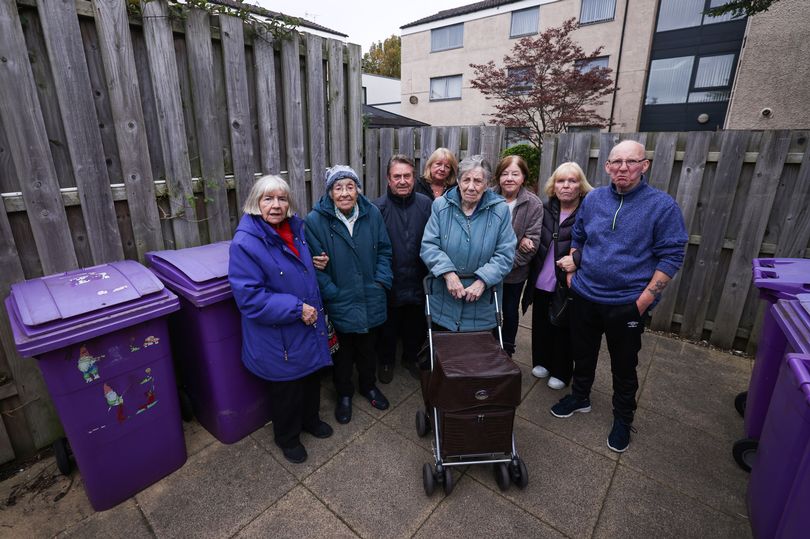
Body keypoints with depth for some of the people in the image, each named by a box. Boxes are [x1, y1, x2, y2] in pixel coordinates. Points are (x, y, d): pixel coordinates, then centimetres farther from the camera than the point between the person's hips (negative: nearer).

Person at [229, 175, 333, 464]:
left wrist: (320, 263, 1)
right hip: (279, 337, -7)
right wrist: (296, 309, -25)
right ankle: (287, 437, 43)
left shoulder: (296, 228, 1)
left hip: (309, 326, 7)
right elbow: (249, 297, -25)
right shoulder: (245, 242, -22)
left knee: (312, 376, 25)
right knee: (287, 387, 15)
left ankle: (310, 419, 53)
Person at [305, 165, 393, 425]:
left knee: (367, 346, 23)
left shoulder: (372, 213, -6)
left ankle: (369, 385, 48)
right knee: (342, 351, 17)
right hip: (338, 304, -2)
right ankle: (344, 394, 42)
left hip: (370, 301, 3)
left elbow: (384, 250, 3)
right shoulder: (316, 220, -15)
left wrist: (381, 281, -6)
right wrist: (332, 292, -16)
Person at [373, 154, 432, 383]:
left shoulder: (425, 204, -5)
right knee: (388, 327, 17)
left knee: (416, 326, 21)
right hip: (390, 283, -2)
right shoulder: (378, 207, -12)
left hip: (418, 281, 3)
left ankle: (411, 358, 47)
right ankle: (386, 362, 42)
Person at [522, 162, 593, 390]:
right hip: (541, 283, 5)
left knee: (563, 328, 10)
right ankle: (541, 362, 39)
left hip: (567, 285, -4)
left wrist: (577, 258, -28)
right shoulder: (546, 209, 4)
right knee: (541, 324, 18)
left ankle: (561, 372, 30)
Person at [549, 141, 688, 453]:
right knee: (583, 353, 20)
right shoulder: (593, 199, 1)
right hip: (584, 296, 4)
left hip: (627, 304, -3)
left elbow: (671, 257, -10)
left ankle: (623, 419, 36)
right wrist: (571, 274, 7)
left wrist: (643, 301, -15)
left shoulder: (662, 205, -10)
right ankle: (580, 398, 44)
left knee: (624, 366, 14)